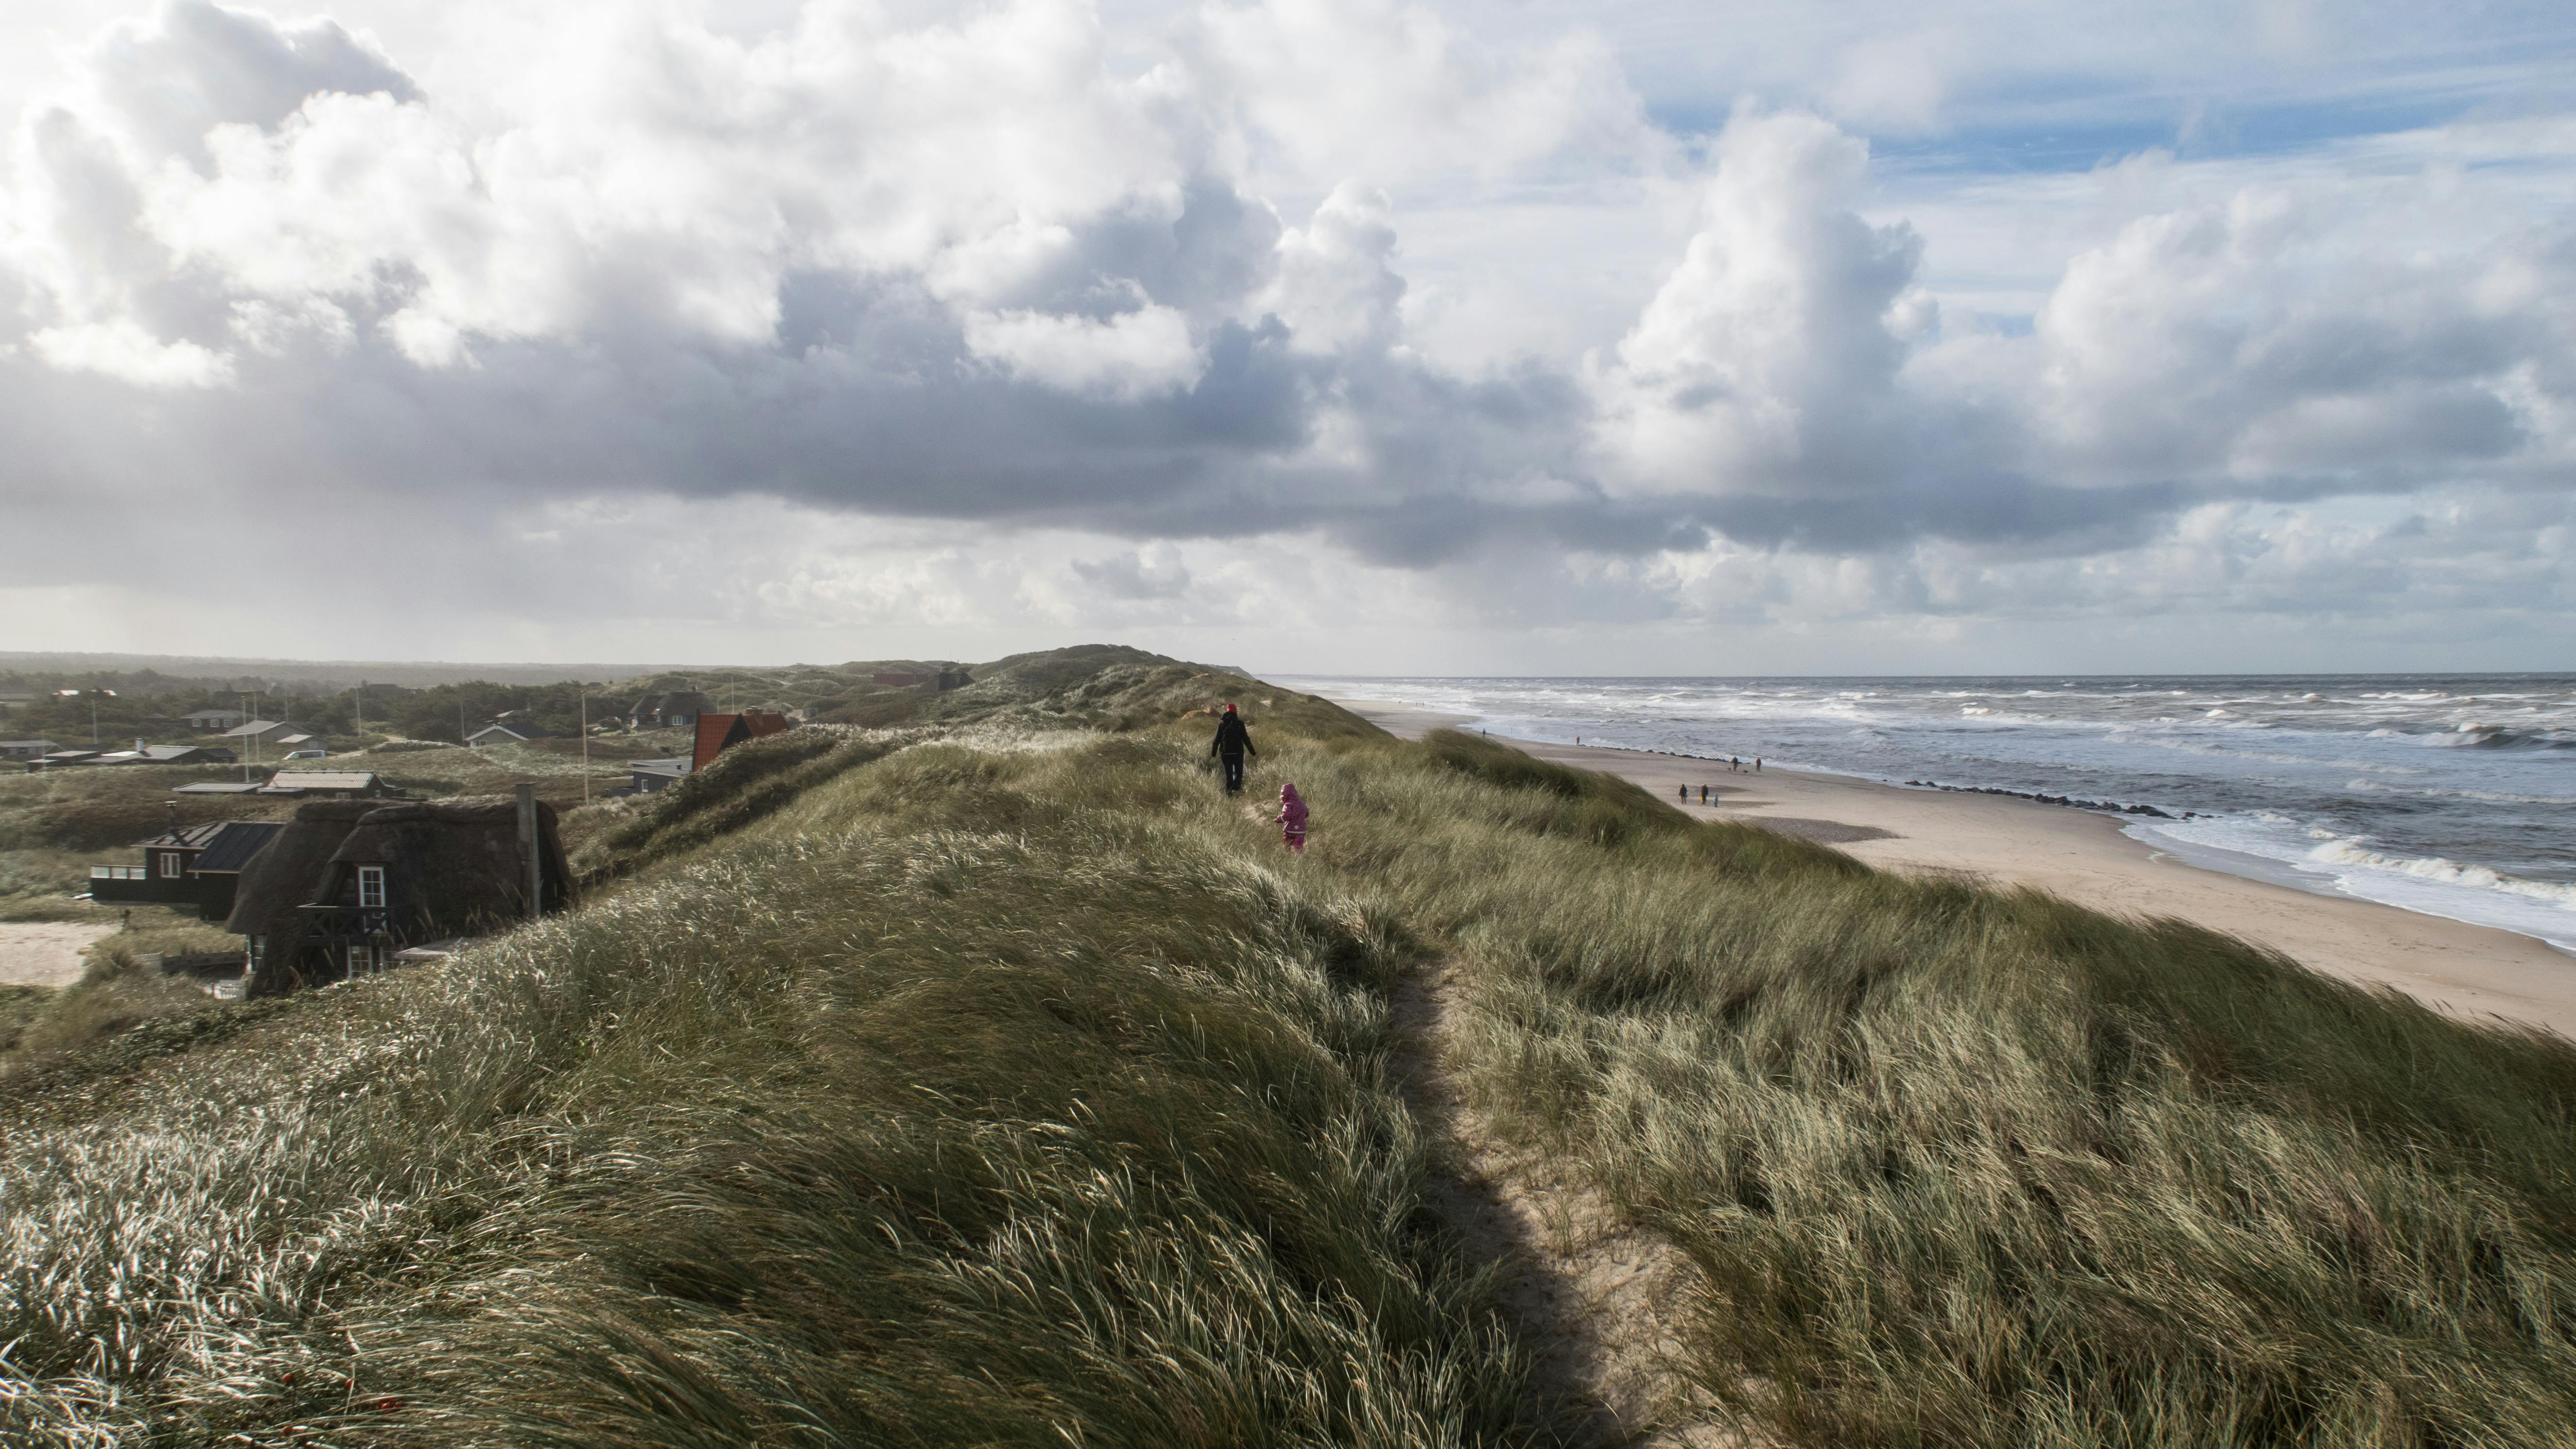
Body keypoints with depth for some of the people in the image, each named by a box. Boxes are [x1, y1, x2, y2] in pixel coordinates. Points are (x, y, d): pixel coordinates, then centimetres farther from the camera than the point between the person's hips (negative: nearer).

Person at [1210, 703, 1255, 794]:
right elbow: (1246, 739, -5)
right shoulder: (1239, 724, -4)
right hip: (1238, 752, -2)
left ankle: (1229, 792, 6)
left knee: (1228, 773, 11)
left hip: (1225, 753, 2)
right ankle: (1236, 788, -13)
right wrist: (1253, 753, 1)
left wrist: (1213, 754, 13)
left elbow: (1217, 740, 4)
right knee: (1238, 772, 8)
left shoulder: (1222, 724, 2)